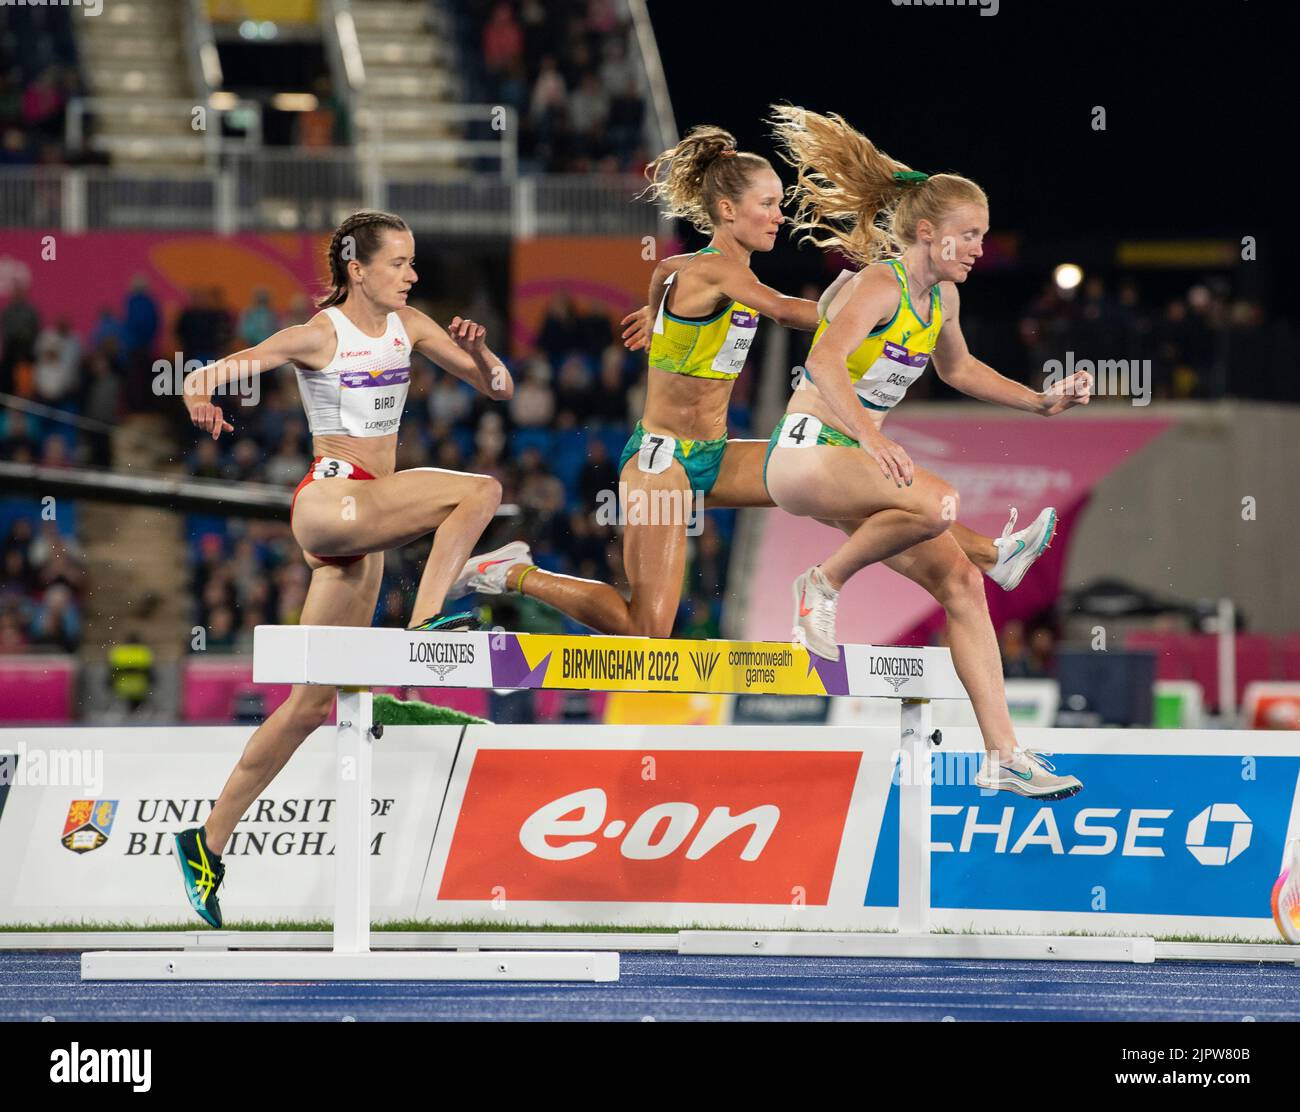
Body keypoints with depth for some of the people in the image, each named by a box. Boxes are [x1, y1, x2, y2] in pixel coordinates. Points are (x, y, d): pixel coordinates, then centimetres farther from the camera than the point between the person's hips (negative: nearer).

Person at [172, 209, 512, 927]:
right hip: (330, 499, -7)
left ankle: (210, 842, 13)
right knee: (480, 491, -24)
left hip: (366, 522, 7)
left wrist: (479, 354, -9)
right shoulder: (319, 336, -8)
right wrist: (198, 395, -42)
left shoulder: (407, 327, 10)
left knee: (311, 705, 8)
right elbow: (212, 371, -18)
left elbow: (499, 388, 14)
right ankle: (421, 632, -28)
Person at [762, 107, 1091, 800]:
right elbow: (826, 364, -32)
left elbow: (956, 368, 31)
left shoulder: (942, 298, 11)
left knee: (960, 582, -3)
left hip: (853, 464, 9)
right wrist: (872, 439, -46)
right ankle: (825, 584, -12)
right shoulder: (878, 286, -15)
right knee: (935, 503, -35)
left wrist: (1041, 402, 24)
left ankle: (1002, 755, -3)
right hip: (805, 453, -9)